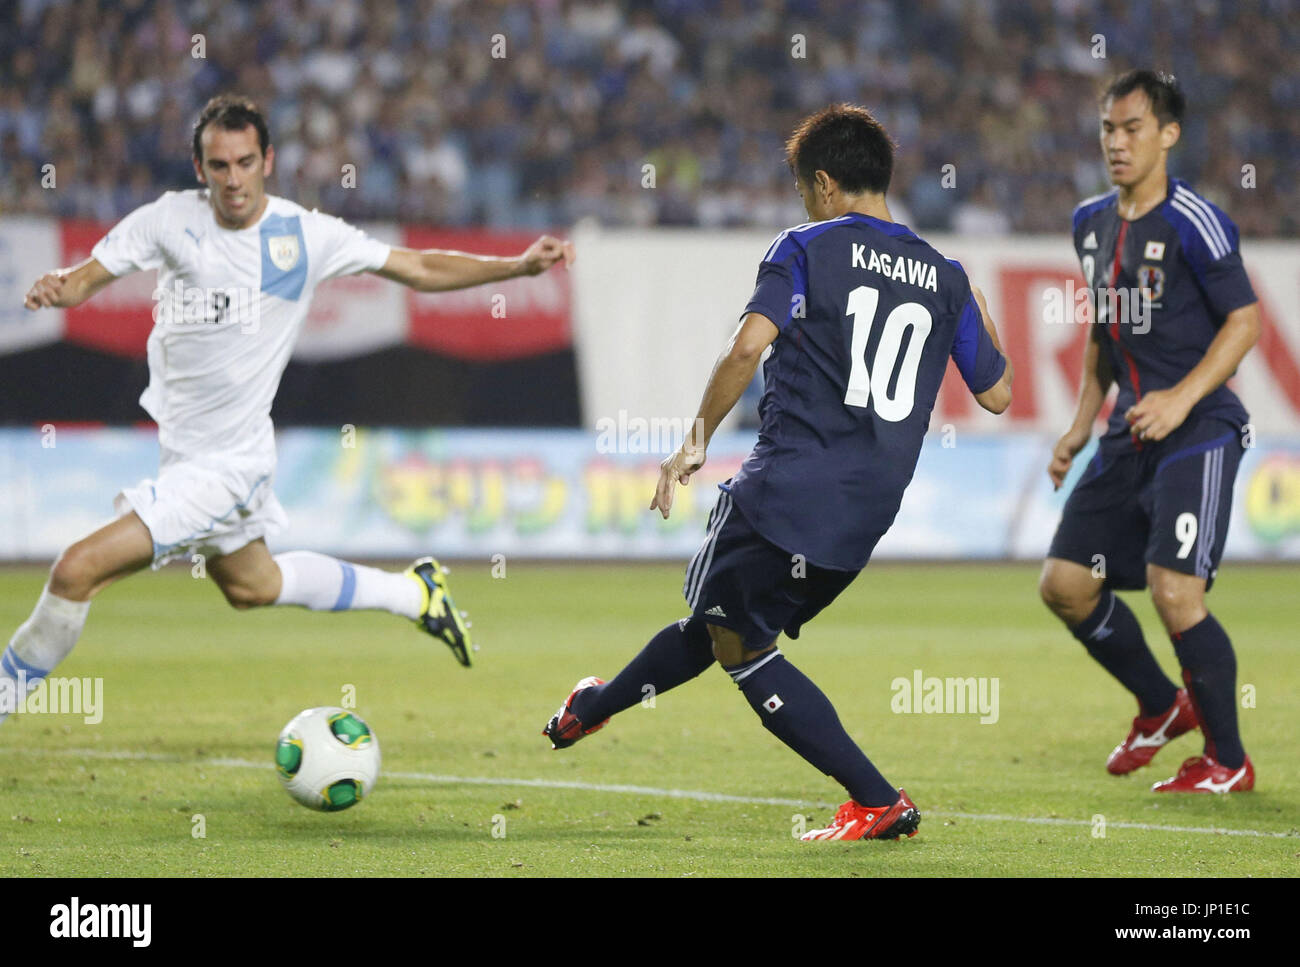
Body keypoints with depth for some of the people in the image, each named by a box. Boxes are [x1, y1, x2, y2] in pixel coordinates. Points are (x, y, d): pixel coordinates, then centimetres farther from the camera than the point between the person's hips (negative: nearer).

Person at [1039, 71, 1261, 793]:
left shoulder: (1192, 222, -12)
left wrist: (1183, 397, -22)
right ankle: (1162, 707, 25)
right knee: (1064, 584, 4)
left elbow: (1245, 321, -12)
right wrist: (1081, 426, 17)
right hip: (1130, 435, 8)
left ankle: (1228, 761, -2)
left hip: (1198, 432, -8)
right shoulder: (1092, 223, 11)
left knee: (1174, 591, -17)